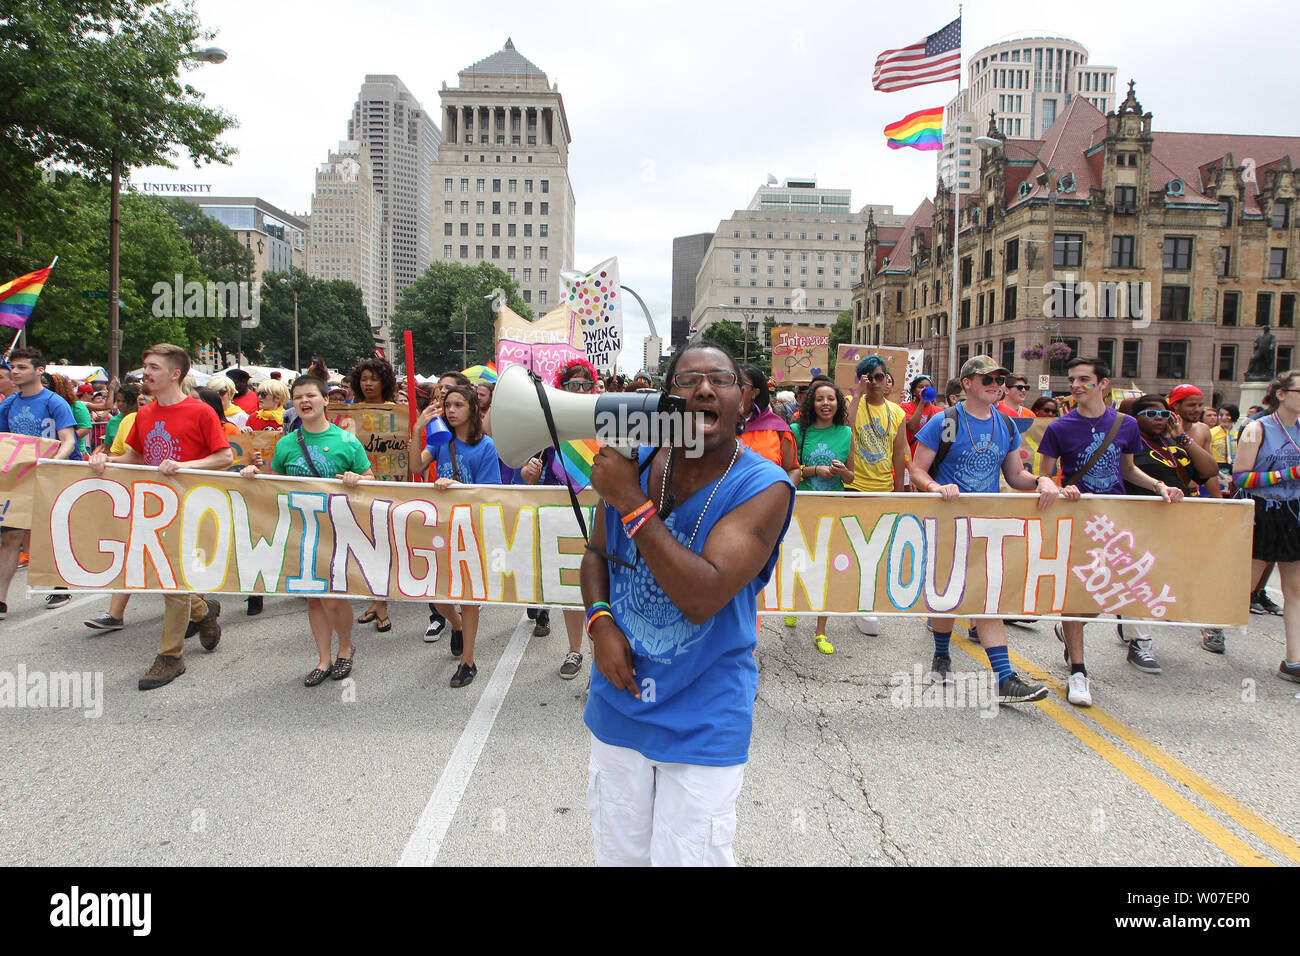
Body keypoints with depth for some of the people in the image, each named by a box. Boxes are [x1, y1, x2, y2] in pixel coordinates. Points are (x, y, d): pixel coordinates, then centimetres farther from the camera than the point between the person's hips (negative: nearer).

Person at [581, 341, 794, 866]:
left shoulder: (763, 487, -18)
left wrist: (631, 503, -28)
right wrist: (600, 621, -9)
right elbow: (597, 552, 10)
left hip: (703, 723, -4)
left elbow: (702, 597, -28)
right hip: (620, 702, 4)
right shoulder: (632, 462, -4)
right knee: (618, 855, 22)